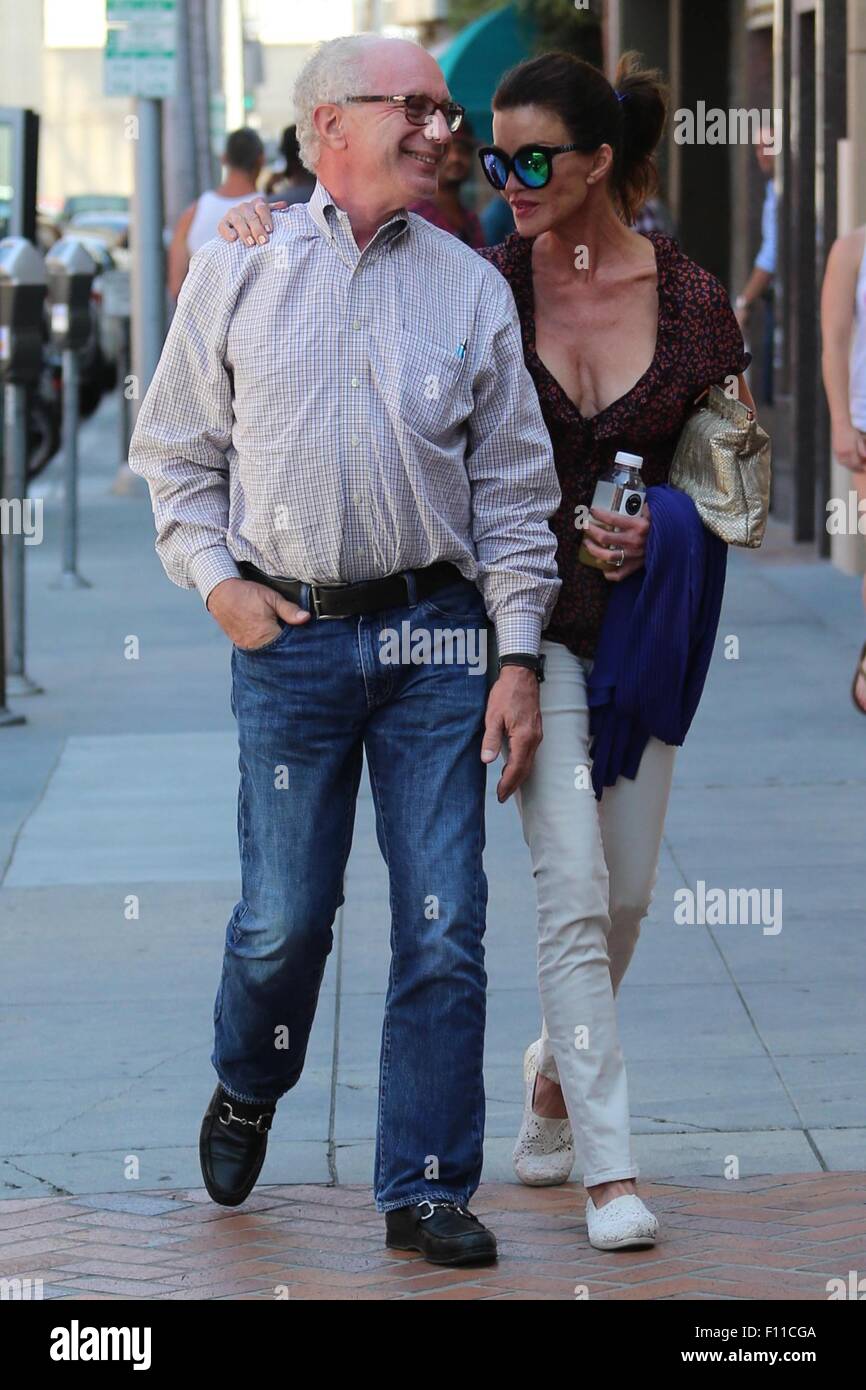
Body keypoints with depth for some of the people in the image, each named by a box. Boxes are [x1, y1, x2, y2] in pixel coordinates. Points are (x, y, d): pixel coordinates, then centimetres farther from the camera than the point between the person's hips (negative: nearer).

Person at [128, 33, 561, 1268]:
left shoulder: (470, 288, 7)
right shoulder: (237, 272, 4)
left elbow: (514, 483, 8)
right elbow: (175, 449, 11)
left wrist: (520, 655, 2)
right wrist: (217, 581, -2)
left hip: (435, 634, 1)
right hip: (289, 634, -1)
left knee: (444, 923, -2)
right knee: (285, 913, 1)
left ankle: (427, 1190, 8)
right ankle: (245, 1091, 32)